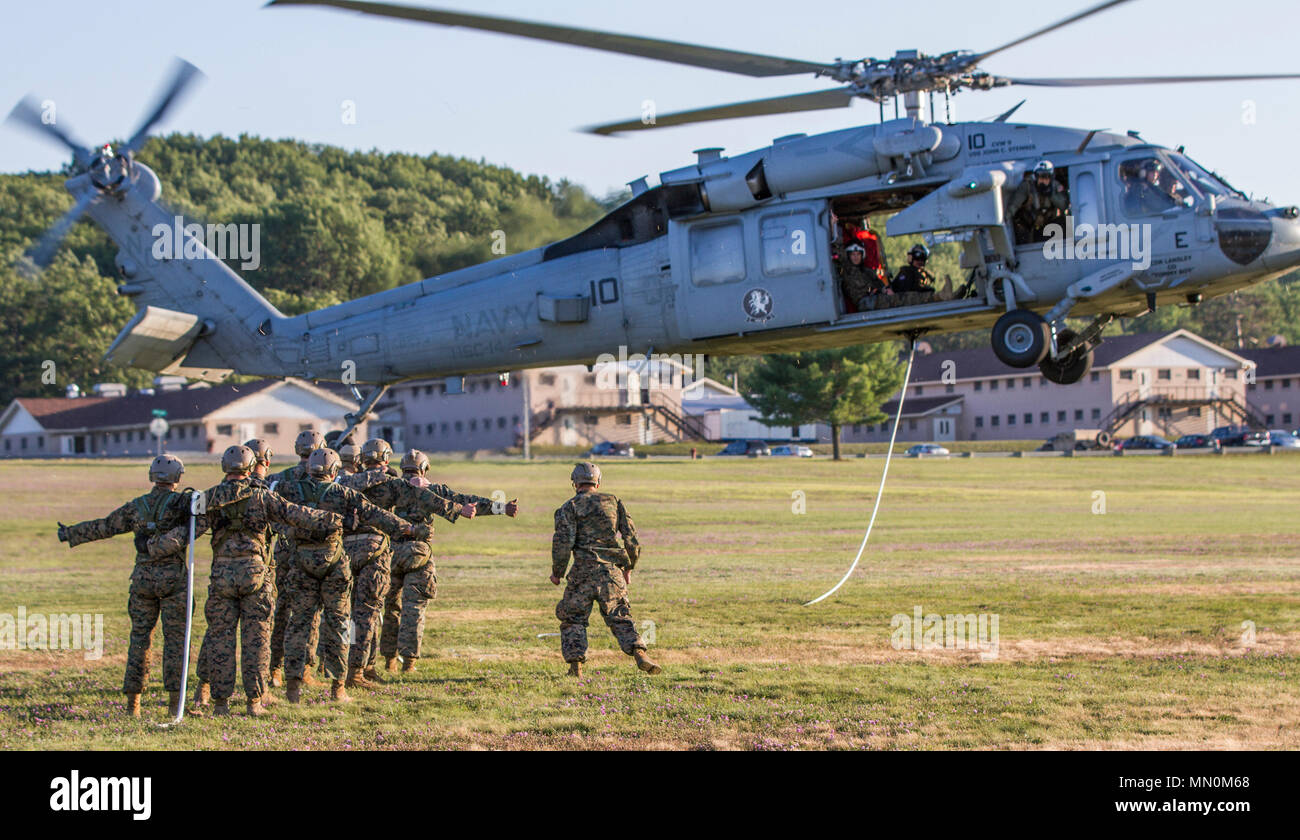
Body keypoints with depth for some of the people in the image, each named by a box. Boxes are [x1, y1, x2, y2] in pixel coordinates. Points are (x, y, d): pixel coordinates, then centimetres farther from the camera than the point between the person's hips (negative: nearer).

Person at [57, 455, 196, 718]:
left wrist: (70, 534, 28)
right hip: (173, 578, -3)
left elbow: (102, 527, 16)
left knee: (140, 638, 8)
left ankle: (133, 701, 7)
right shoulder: (181, 501, -2)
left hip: (143, 577, 3)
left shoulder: (136, 507, 8)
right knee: (175, 638, 1)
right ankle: (175, 700, -3)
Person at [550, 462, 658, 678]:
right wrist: (628, 567, 22)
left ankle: (575, 666, 2)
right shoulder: (613, 501, 12)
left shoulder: (570, 507, 1)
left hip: (584, 571, -3)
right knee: (620, 616, 9)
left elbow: (562, 542, -8)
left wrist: (557, 572, 4)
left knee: (573, 618, 10)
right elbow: (631, 536, 11)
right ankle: (639, 654, -12)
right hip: (612, 571, 3)